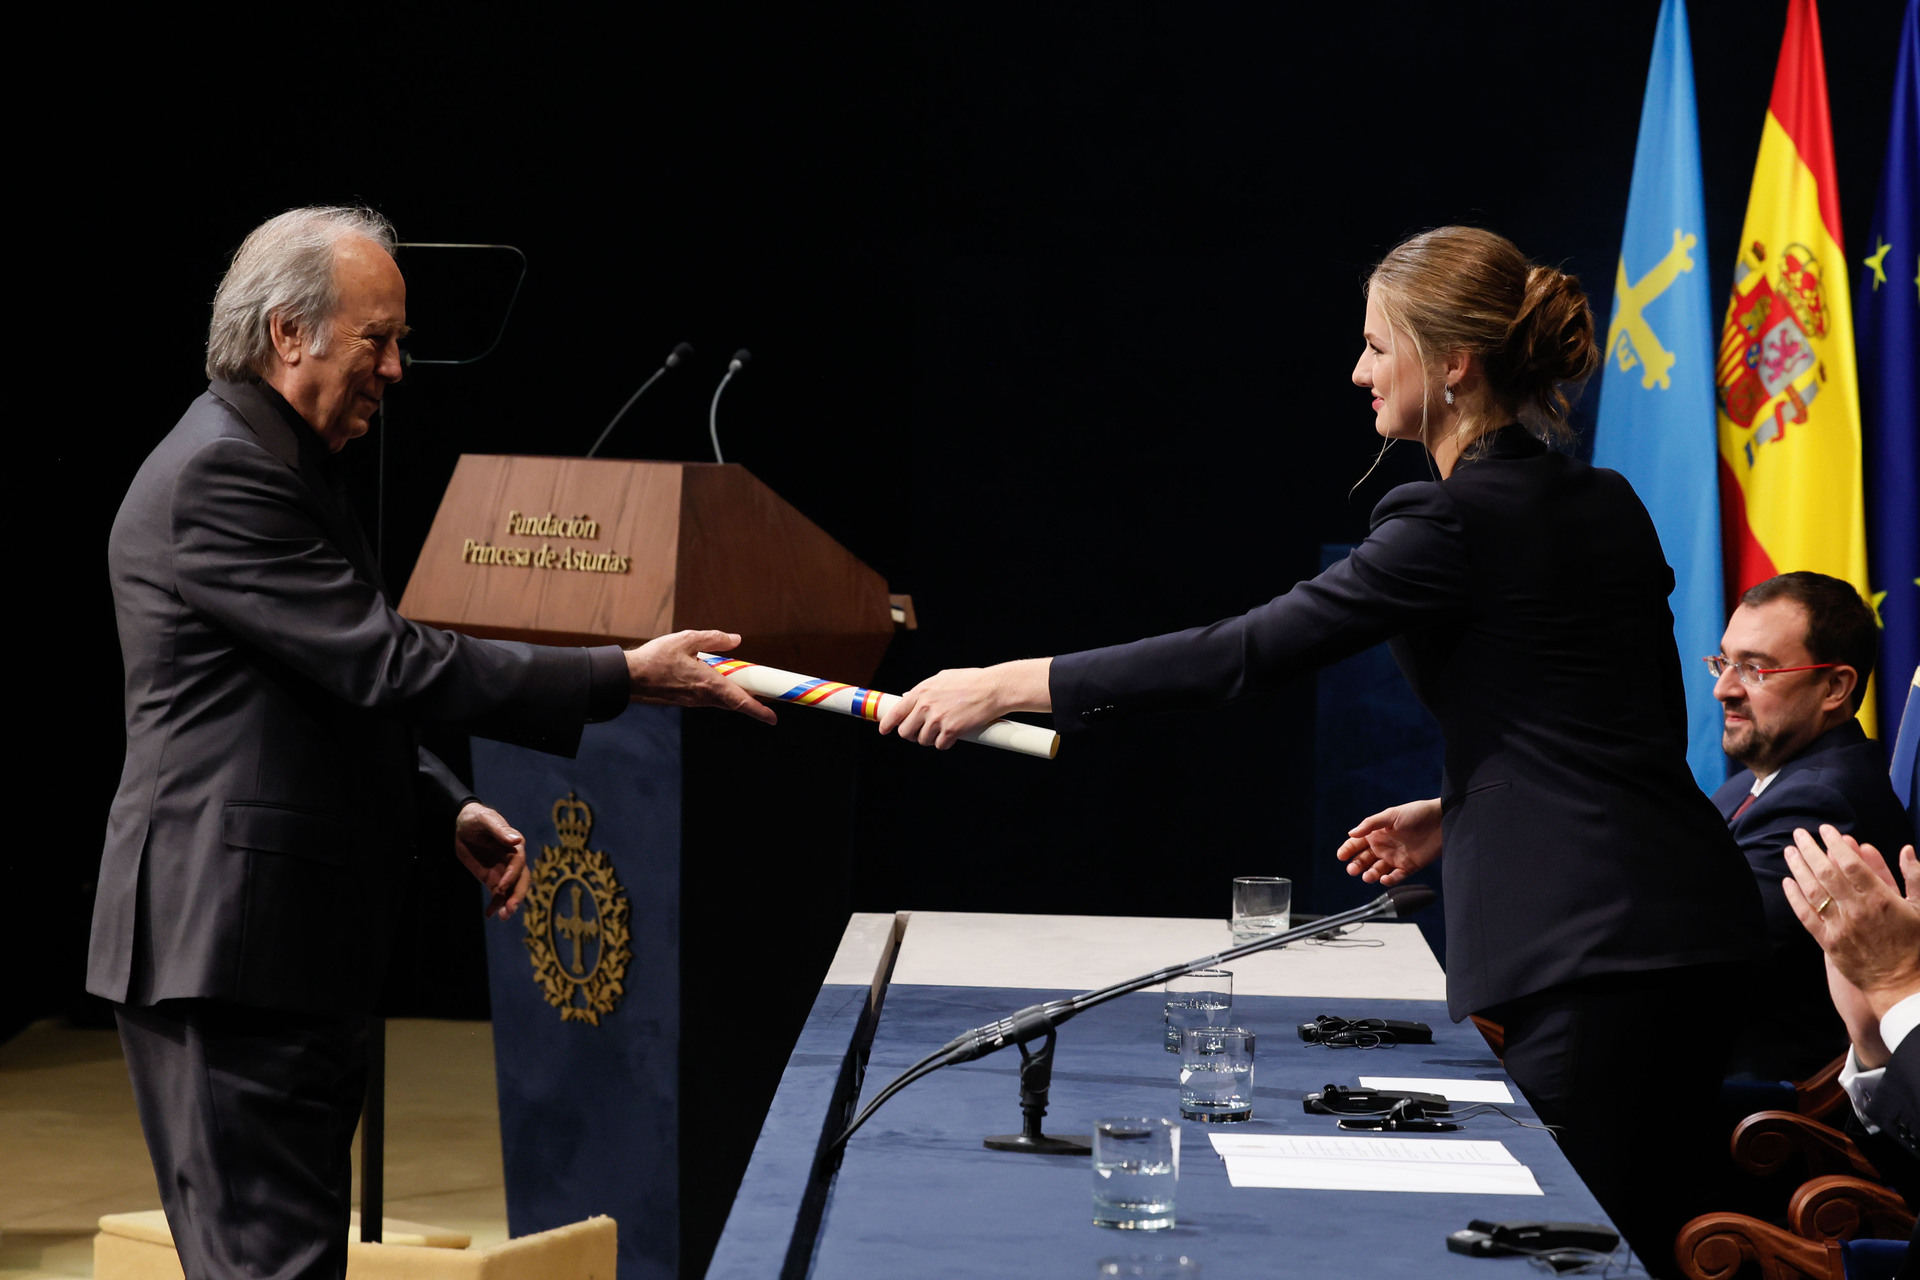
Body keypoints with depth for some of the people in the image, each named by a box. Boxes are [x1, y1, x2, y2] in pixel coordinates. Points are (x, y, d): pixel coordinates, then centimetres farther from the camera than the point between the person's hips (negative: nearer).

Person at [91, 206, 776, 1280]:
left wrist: (448, 812, 10)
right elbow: (386, 662, -21)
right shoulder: (217, 472, -14)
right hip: (230, 943, -10)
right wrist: (623, 677, -18)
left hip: (299, 949, 10)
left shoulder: (285, 465, 19)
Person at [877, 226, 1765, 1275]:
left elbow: (1251, 651, -13)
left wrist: (1011, 684, -8)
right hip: (1693, 924, 9)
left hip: (1586, 950, -9)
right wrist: (1459, 811, 24)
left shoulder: (1459, 521, -12)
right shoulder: (1607, 505, 14)